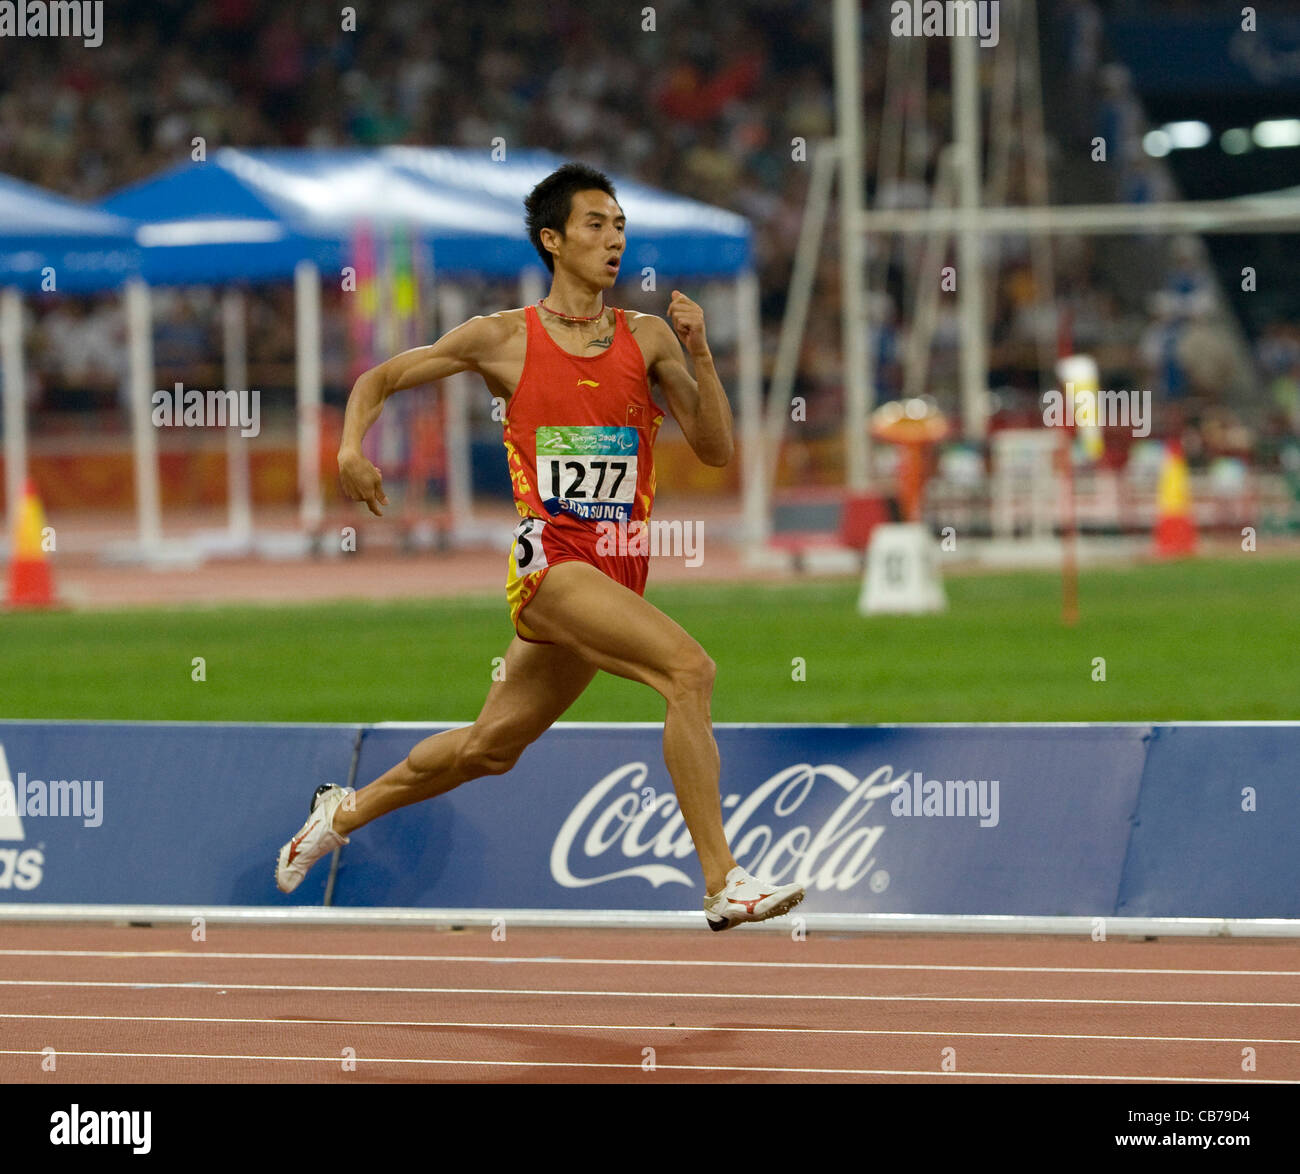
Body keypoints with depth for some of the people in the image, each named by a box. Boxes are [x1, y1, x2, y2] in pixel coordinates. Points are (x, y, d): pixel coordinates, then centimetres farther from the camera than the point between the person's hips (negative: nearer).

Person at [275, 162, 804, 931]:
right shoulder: (505, 339, 1)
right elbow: (379, 380, 13)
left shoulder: (647, 338, 9)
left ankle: (345, 813, 40)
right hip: (549, 559, -5)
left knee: (491, 747, 16)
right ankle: (724, 883, -28)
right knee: (688, 668, -26)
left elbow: (717, 449, 5)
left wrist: (701, 354, -7)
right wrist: (353, 448, -6)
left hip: (618, 572, 5)